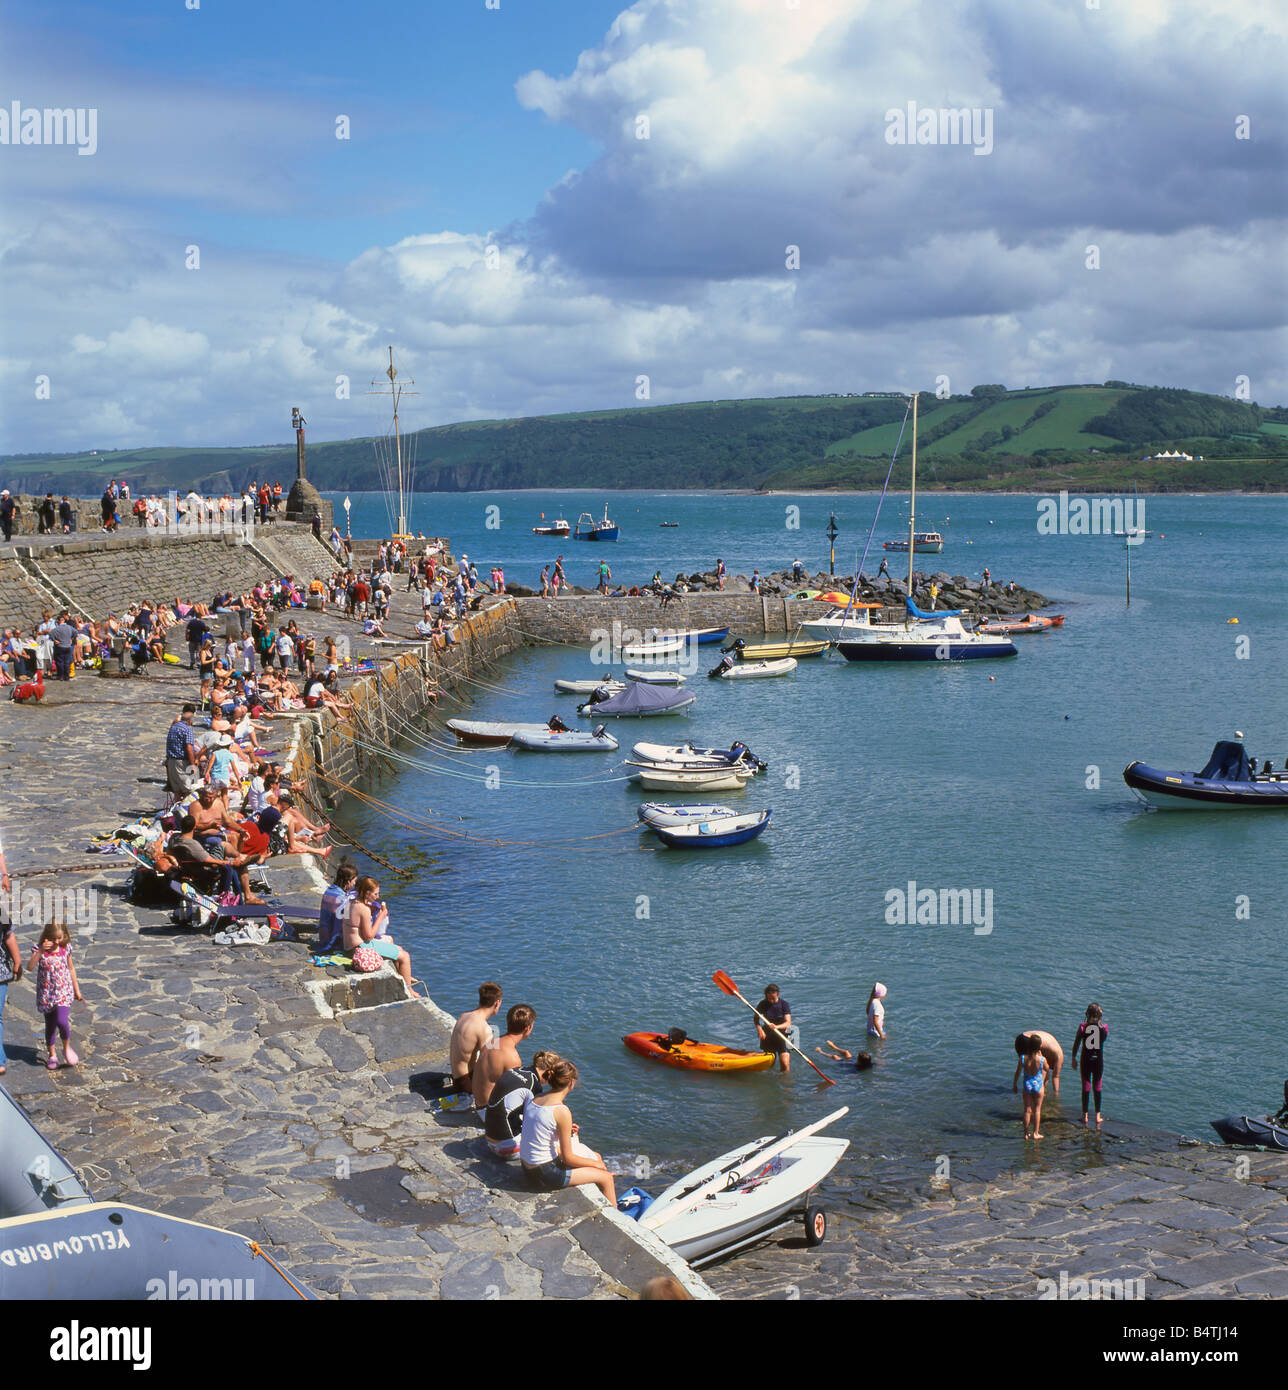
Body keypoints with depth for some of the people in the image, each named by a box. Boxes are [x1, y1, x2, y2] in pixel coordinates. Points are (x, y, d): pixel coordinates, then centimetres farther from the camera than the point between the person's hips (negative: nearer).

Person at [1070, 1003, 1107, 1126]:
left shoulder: (1083, 1026, -9)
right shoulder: (1104, 1027, -7)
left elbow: (1076, 1043, -3)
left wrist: (1073, 1057, 8)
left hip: (1086, 1059, -1)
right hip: (1098, 1059, 1)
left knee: (1086, 1088, 8)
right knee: (1097, 1088, 11)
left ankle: (1085, 1115, 12)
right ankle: (1097, 1116, 16)